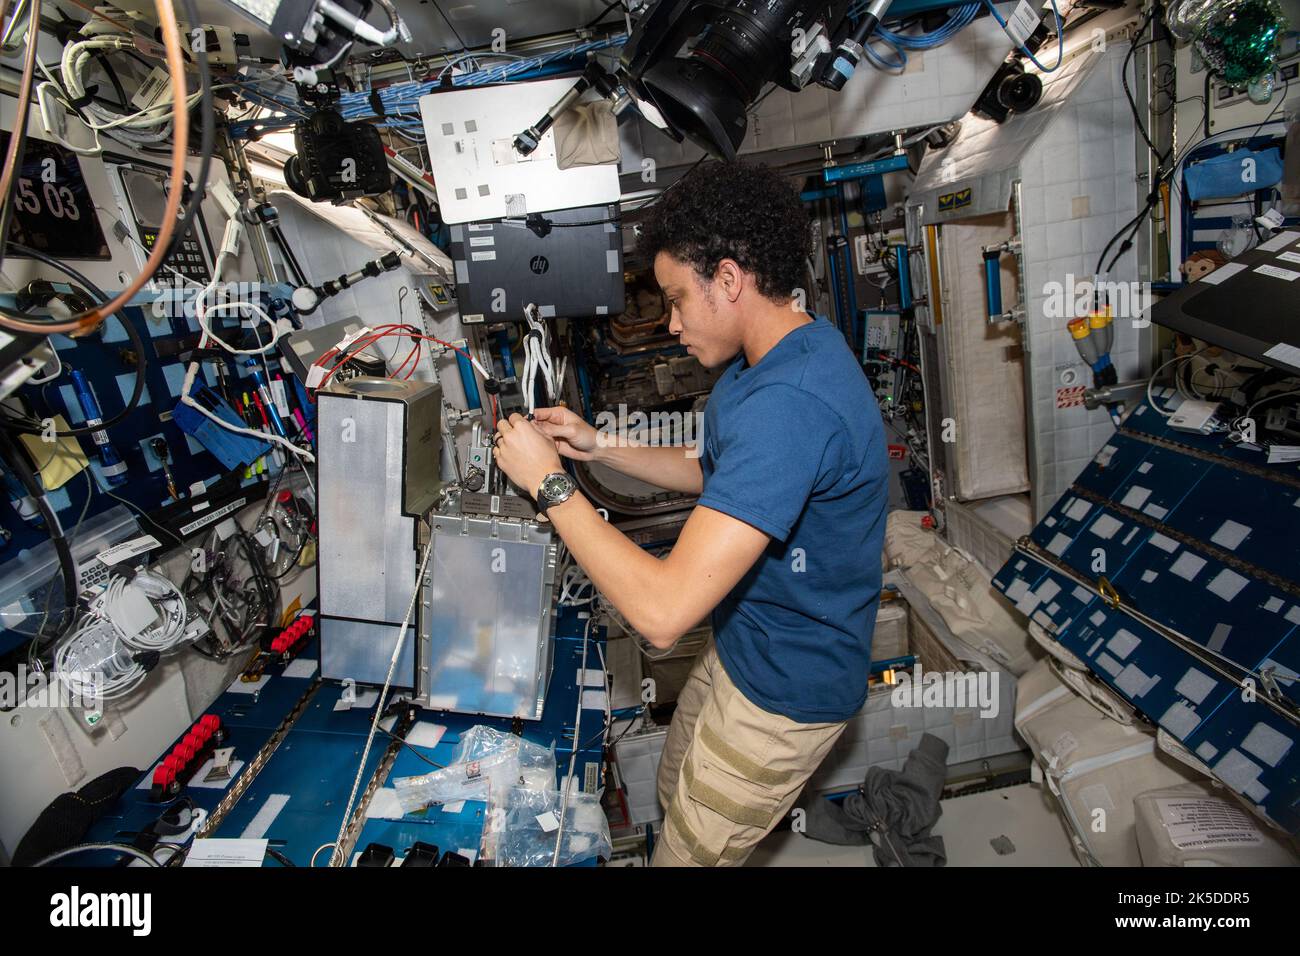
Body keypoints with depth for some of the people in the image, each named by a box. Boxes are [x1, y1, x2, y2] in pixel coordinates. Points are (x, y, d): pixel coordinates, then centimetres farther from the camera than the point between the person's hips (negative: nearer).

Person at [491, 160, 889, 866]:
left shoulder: (788, 403, -36)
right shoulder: (767, 358, 0)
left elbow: (663, 610, -39)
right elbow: (710, 470, 15)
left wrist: (549, 482, -27)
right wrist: (598, 446, 2)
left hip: (786, 689, -9)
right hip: (742, 645, 9)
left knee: (685, 852, 13)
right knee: (676, 797, 28)